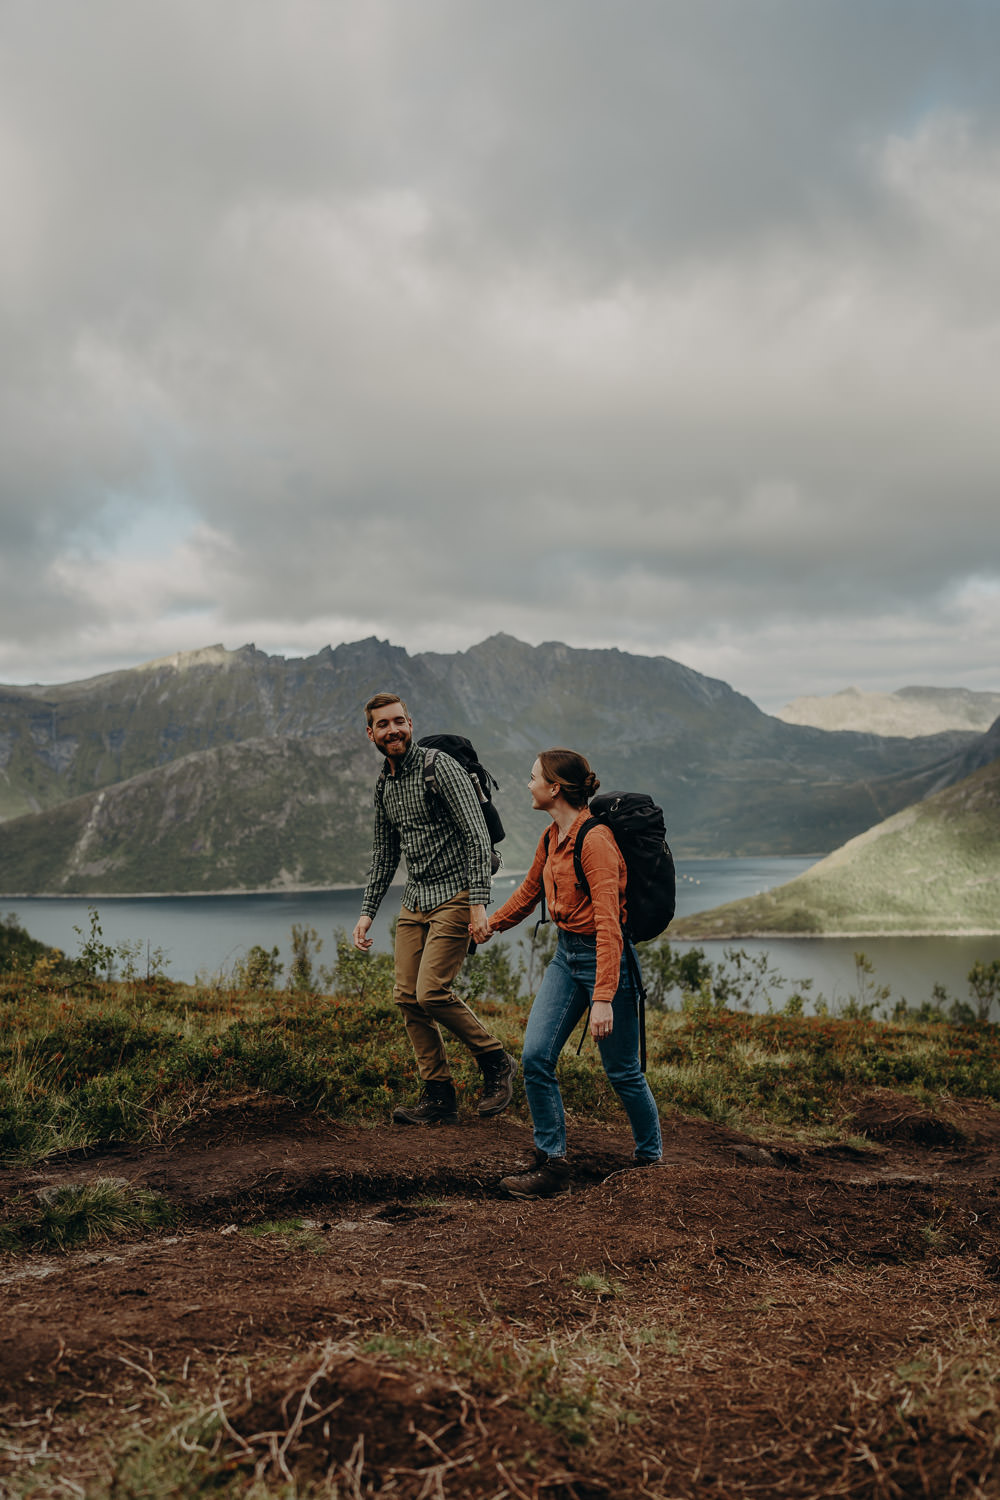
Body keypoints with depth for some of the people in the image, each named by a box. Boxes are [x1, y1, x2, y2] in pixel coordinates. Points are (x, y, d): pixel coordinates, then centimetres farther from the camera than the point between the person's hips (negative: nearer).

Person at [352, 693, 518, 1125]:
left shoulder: (440, 766, -12)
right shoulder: (383, 785, 12)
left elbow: (477, 835, -17)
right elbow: (384, 854, 21)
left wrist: (479, 902, -23)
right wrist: (367, 911, 15)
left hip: (454, 896, -8)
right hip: (415, 900, 8)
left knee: (432, 993, -16)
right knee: (407, 997, 2)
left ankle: (497, 1063, 5)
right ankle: (438, 1098, 11)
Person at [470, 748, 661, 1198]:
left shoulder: (595, 840, -21)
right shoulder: (552, 837, 5)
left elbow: (608, 923, -27)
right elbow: (530, 890, 25)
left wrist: (603, 997, -31)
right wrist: (492, 923, 40)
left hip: (603, 957, -8)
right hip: (565, 955, 8)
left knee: (621, 1070, 5)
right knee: (535, 1057, -1)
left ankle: (651, 1157, 27)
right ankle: (551, 1161, 10)